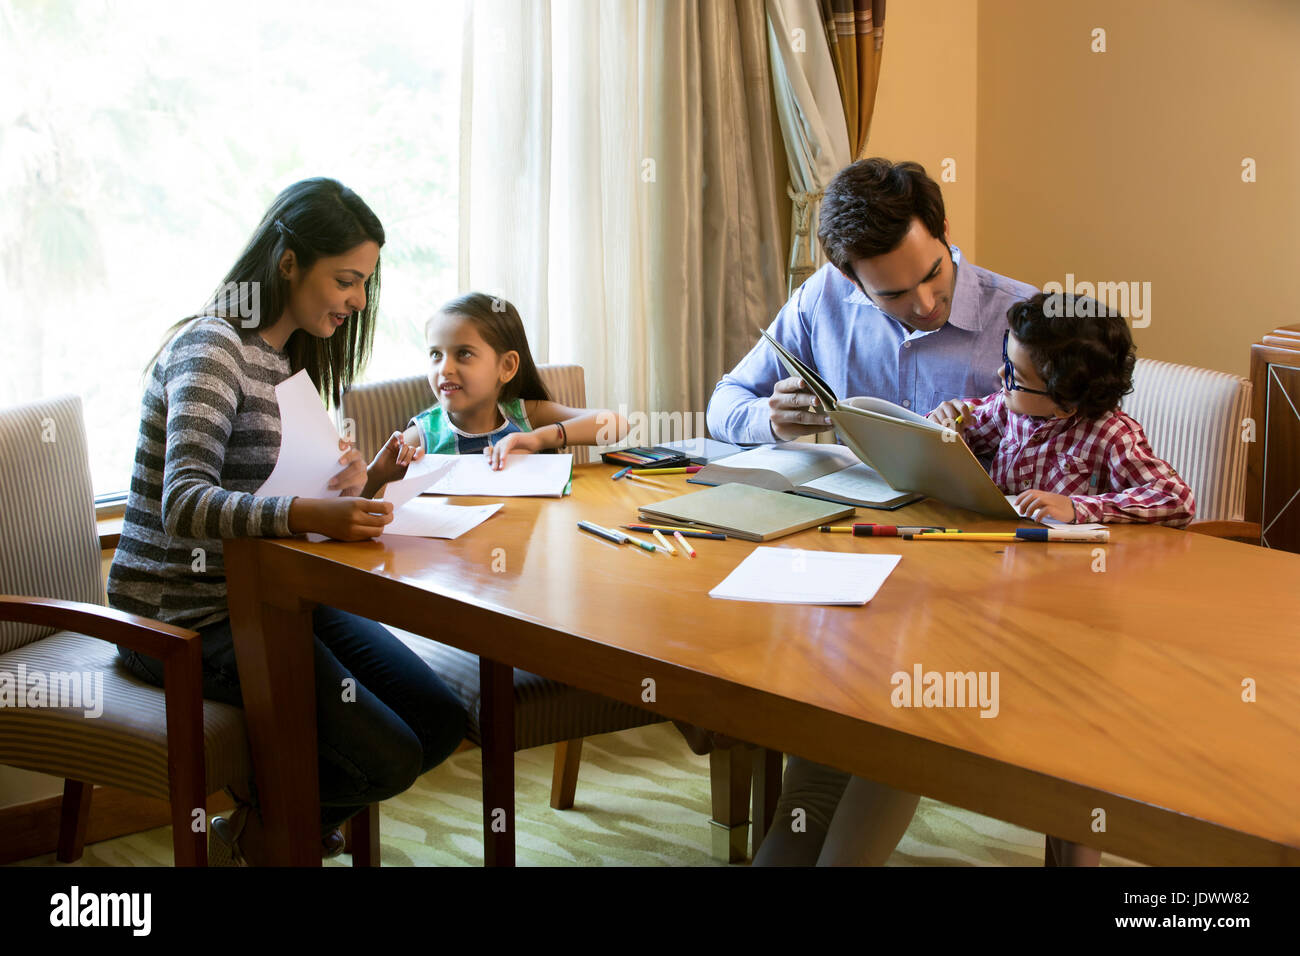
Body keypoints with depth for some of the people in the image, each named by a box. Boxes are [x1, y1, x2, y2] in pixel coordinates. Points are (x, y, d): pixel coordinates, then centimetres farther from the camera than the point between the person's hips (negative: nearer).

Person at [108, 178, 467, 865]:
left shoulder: (290, 355, 12)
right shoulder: (211, 348, -17)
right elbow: (185, 506, -30)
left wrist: (344, 486, -5)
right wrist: (310, 514, -45)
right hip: (186, 617, -9)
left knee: (441, 722, -1)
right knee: (389, 759, -18)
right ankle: (261, 813, 13)